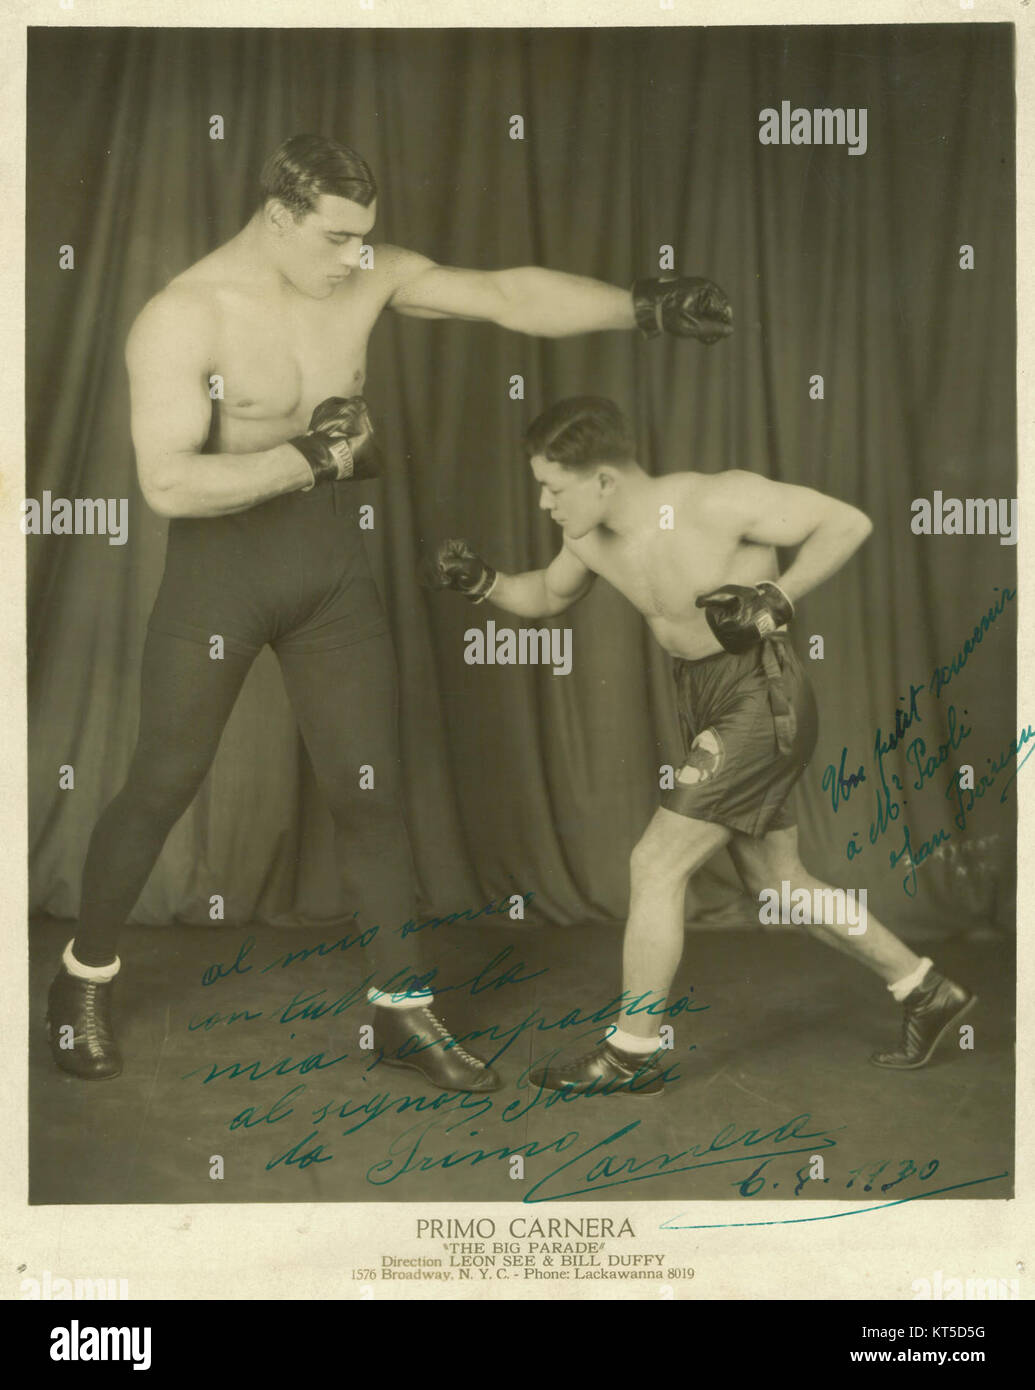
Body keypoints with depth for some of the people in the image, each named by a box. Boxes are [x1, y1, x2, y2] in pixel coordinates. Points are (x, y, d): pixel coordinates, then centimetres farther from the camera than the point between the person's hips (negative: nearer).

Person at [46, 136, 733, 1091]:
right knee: (162, 787, 6)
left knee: (370, 789, 6)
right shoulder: (183, 319, -16)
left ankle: (403, 1006, 19)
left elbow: (510, 296, -3)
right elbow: (167, 483, -24)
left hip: (331, 561, 4)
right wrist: (308, 458, -24)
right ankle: (86, 978, 30)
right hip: (220, 563, -4)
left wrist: (643, 306, -11)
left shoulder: (370, 280, -2)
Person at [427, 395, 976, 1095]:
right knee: (778, 881, 16)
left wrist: (775, 601, -24)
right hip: (706, 700, 9)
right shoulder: (591, 540, 1)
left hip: (761, 701, -9)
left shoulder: (717, 501, -21)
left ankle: (633, 1053, 7)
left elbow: (849, 521, -14)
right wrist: (483, 582, 2)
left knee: (656, 865, -8)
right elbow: (548, 596, 21)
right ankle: (929, 993, 32)